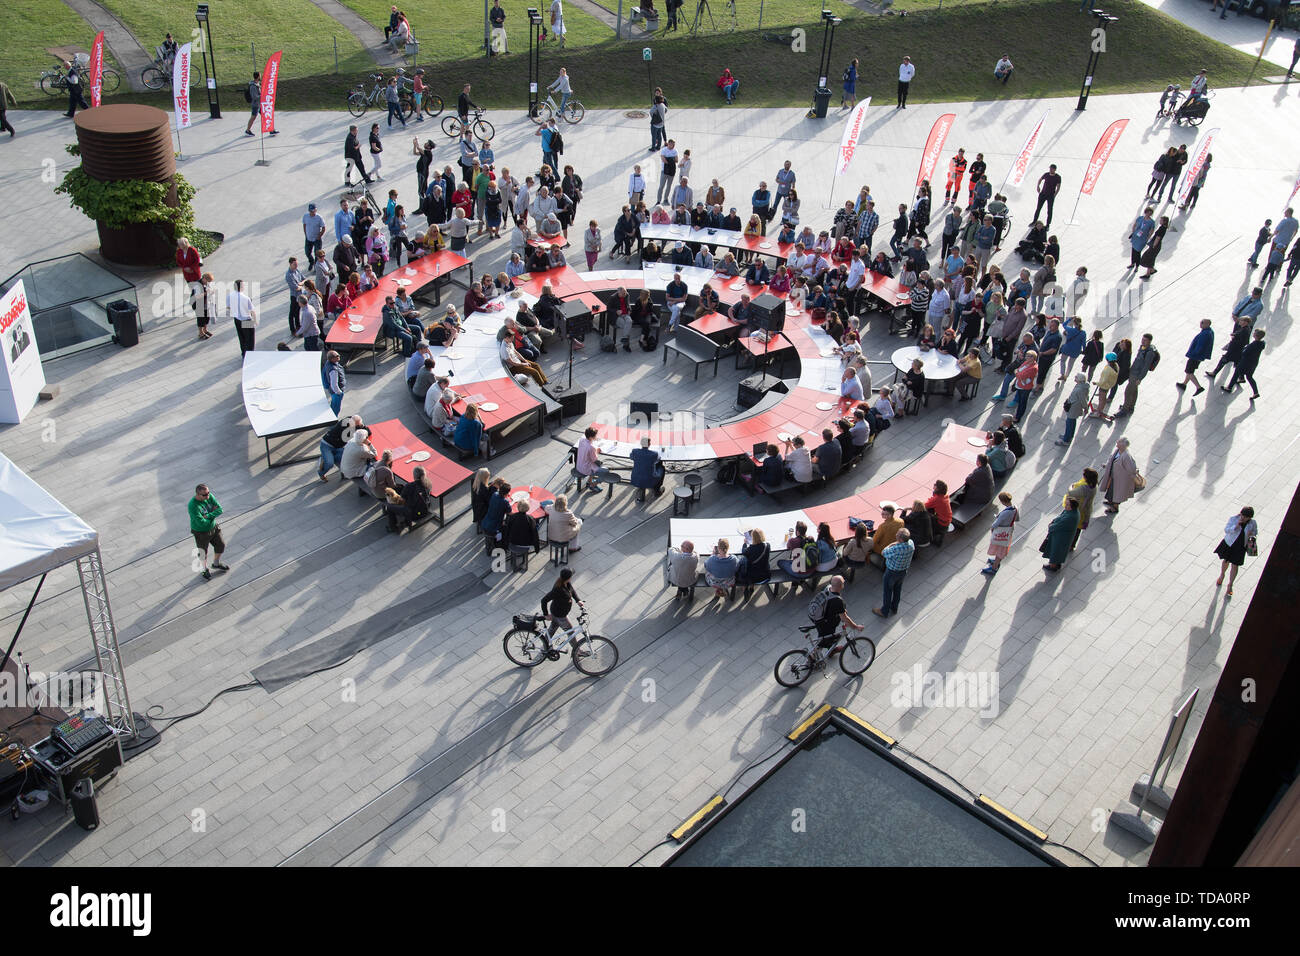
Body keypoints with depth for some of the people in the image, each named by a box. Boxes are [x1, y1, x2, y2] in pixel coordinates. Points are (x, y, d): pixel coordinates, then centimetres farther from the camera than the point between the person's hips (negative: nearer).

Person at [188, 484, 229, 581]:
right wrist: (213, 513, -20)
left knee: (221, 546, 21)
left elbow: (220, 510, -16)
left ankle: (216, 564, 49)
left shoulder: (210, 496, -16)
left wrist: (208, 516, -31)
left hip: (213, 528, 6)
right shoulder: (193, 506, -34)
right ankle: (205, 569, 45)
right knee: (203, 553, 16)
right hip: (201, 533, -6)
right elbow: (201, 522, -36)